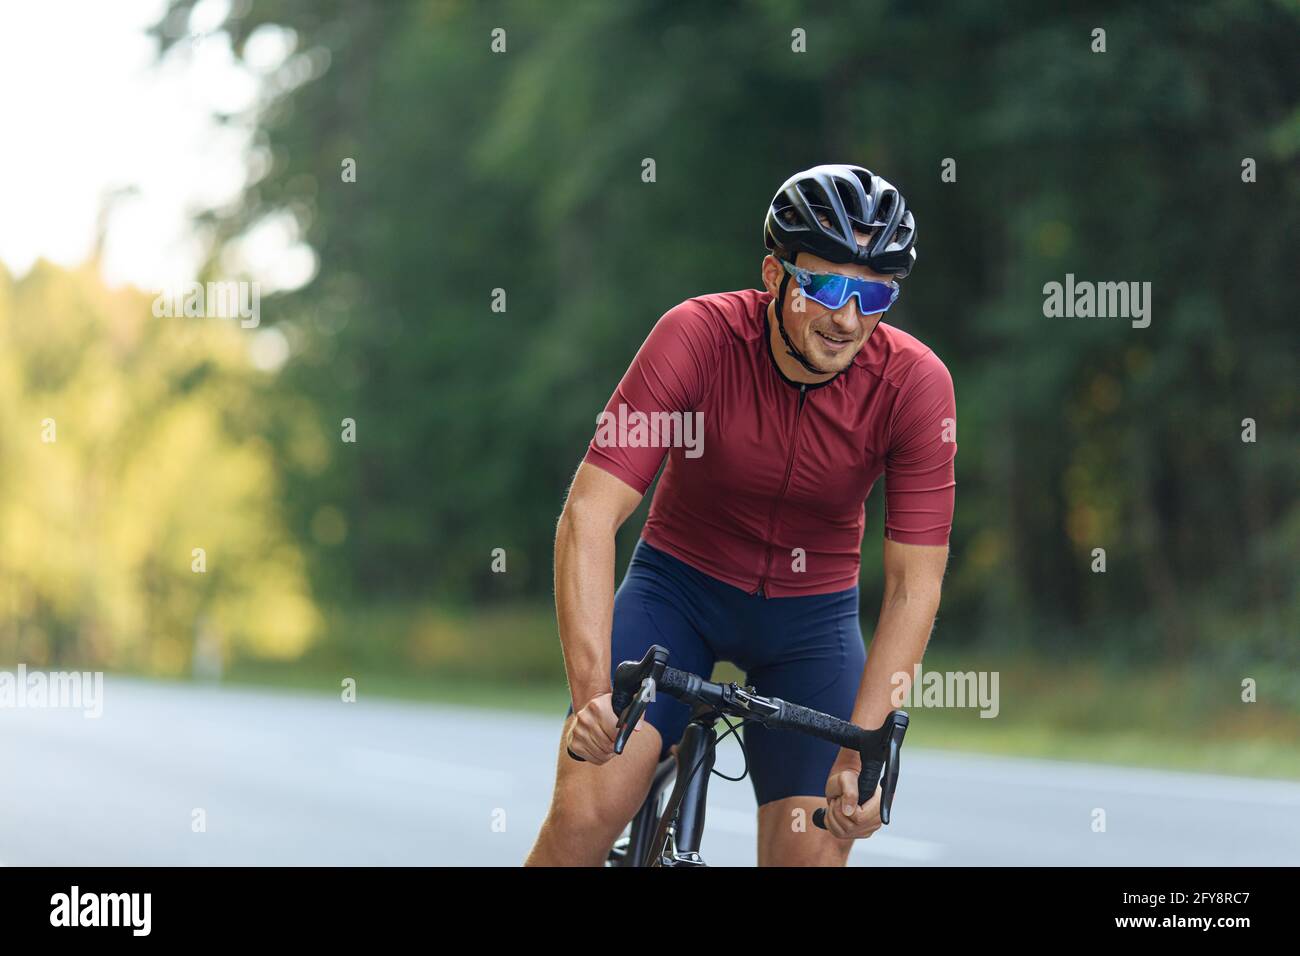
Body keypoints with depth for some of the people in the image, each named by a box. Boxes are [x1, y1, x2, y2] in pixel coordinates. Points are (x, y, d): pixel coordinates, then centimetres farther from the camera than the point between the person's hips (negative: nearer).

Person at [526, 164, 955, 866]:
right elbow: (589, 515, -28)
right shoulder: (699, 335, -24)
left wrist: (862, 750, -29)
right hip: (680, 580, -1)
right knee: (583, 813, -20)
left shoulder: (914, 384, -21)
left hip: (810, 609, 1)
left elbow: (914, 584, -18)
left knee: (815, 852, -13)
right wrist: (593, 692, -39)